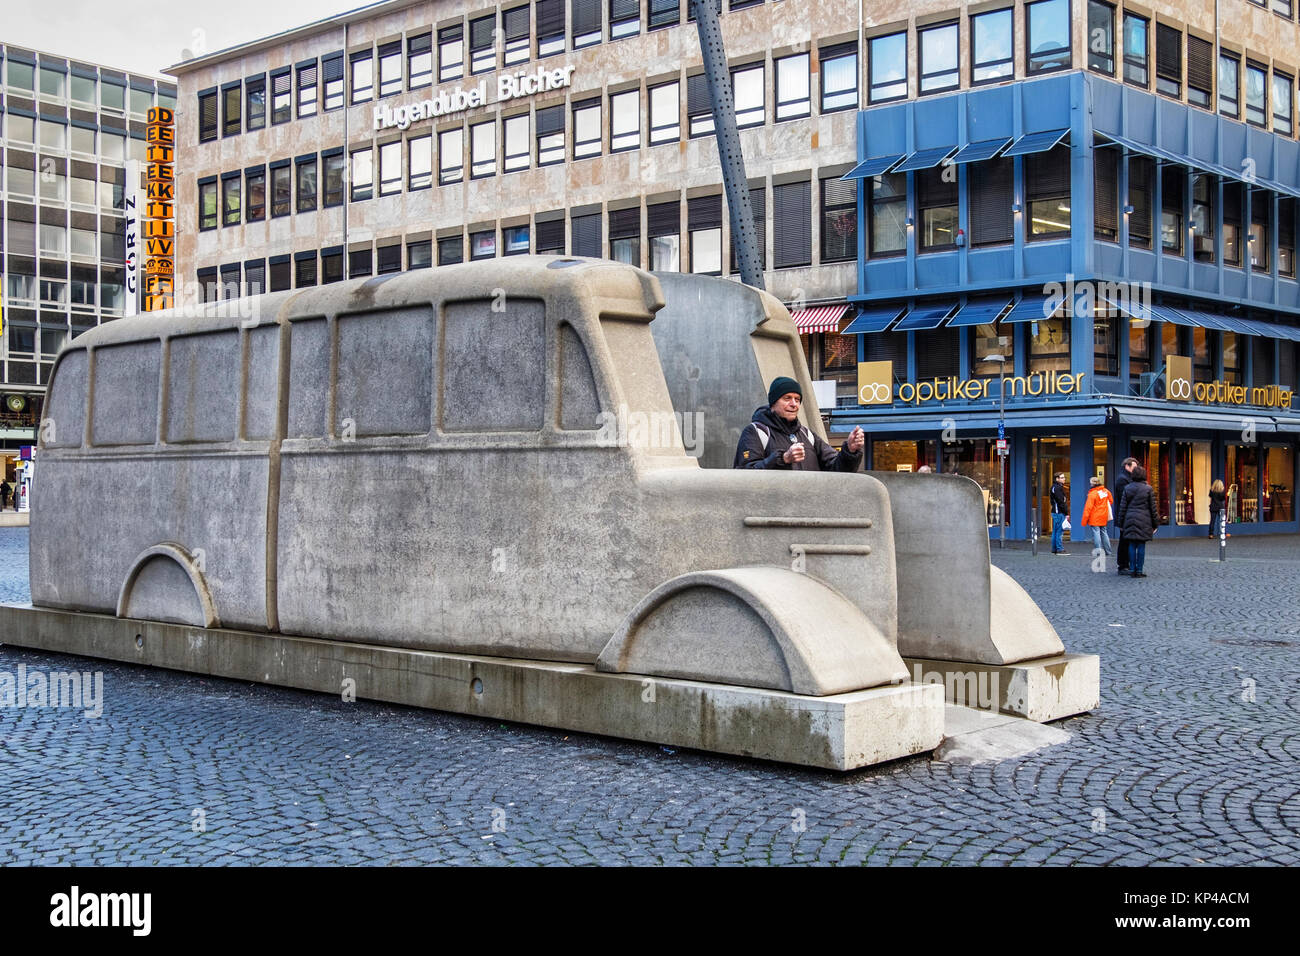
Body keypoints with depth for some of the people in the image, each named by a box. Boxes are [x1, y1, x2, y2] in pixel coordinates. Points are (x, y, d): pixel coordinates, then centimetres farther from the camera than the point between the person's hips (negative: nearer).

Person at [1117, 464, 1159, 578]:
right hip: (1144, 521, -2)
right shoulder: (1148, 489, -4)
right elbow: (1153, 508, 0)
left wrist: (1121, 523, 12)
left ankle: (1132, 569, 6)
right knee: (1141, 545, 0)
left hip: (1130, 520, 2)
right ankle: (1139, 570, 0)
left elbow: (1123, 507, 5)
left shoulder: (1127, 488, 3)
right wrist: (1155, 524, 8)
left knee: (1132, 545, 7)